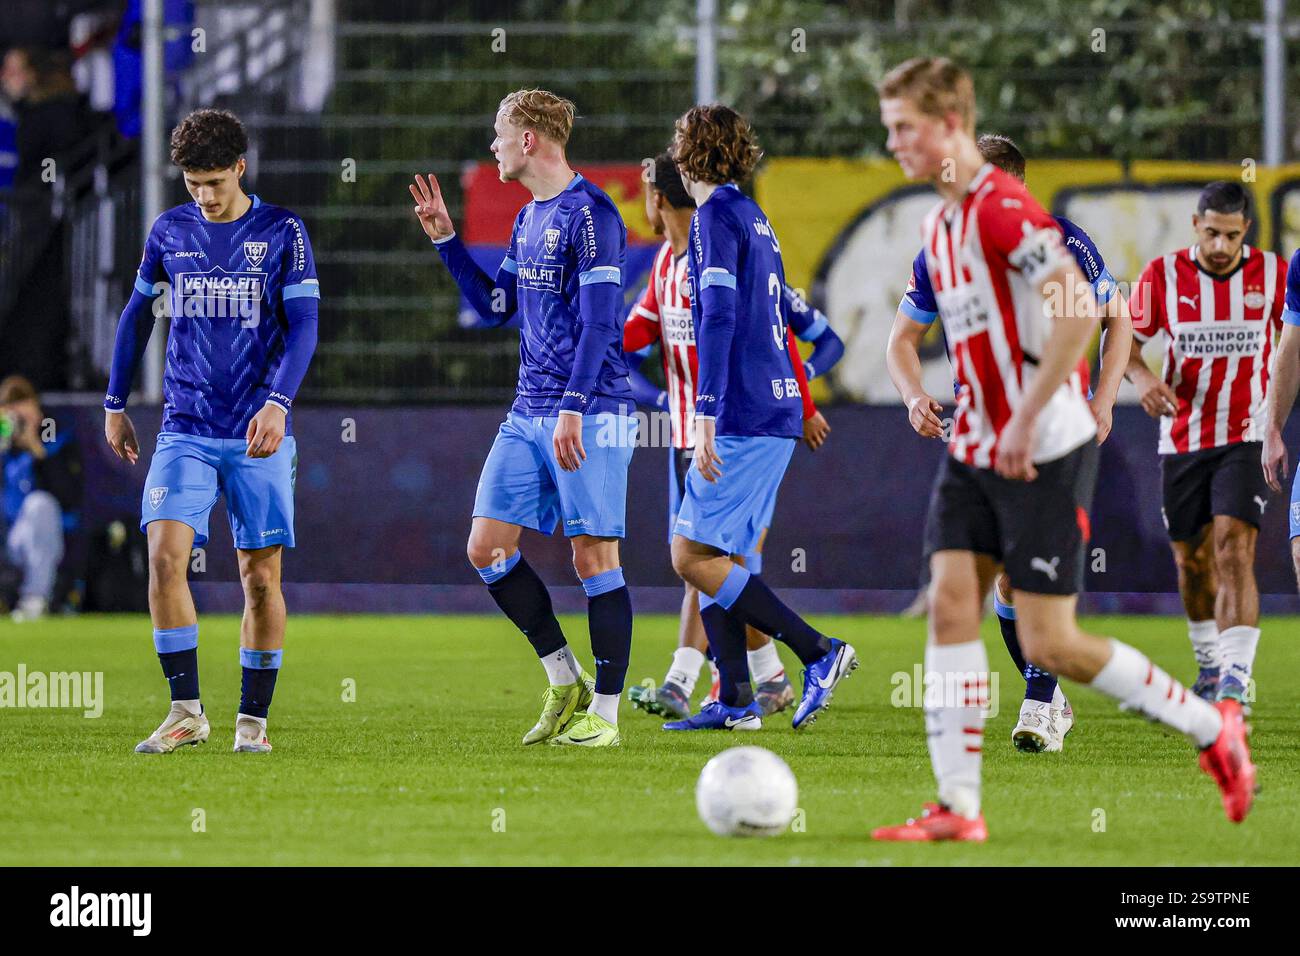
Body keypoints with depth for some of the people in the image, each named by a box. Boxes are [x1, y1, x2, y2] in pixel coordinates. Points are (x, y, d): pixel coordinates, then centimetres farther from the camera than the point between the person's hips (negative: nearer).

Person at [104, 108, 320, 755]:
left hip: (259, 436, -2)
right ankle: (186, 712, -10)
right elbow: (137, 315, 20)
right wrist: (116, 403, 20)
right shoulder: (169, 232, 8)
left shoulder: (282, 232, 0)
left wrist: (278, 401, -21)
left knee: (261, 576, 0)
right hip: (185, 430, 2)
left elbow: (302, 326, -6)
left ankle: (253, 719, 12)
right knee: (164, 554, -16)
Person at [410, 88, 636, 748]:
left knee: (593, 557, -5)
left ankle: (604, 712, 2)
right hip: (528, 414, 9)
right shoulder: (527, 219, 15)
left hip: (589, 415, -9)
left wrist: (573, 409, -22)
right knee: (487, 549, 4)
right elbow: (494, 305, 24)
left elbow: (599, 321, -17)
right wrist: (445, 239, 18)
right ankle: (564, 681, 15)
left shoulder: (590, 213, -12)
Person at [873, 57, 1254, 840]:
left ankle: (1211, 727, 11)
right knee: (950, 606, -4)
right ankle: (959, 808, -4)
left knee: (1051, 645, -7)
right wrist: (917, 388, 14)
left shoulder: (1003, 208, -17)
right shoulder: (943, 221, 14)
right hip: (975, 450, 9)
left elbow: (1079, 308, -27)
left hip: (1045, 452, -9)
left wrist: (1026, 419, -24)